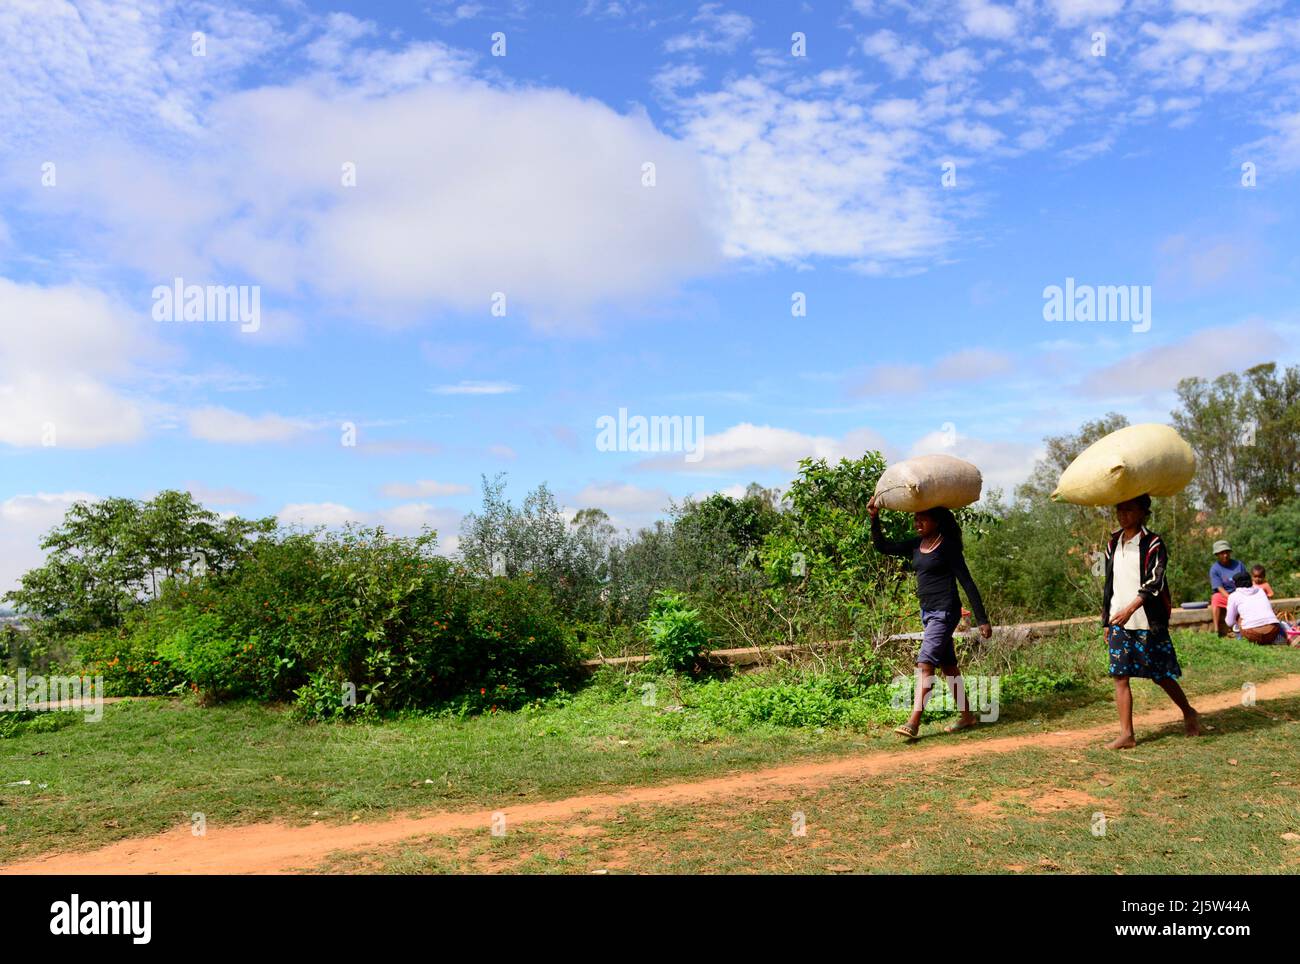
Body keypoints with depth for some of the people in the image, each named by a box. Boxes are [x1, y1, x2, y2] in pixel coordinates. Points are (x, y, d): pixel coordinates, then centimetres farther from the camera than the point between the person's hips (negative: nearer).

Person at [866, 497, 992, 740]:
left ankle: (913, 723, -19)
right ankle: (967, 715, 25)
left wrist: (982, 620, -9)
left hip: (945, 612, -8)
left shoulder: (948, 547, -9)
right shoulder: (915, 546, 10)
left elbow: (967, 583, -8)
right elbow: (882, 546, 8)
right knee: (948, 665, 14)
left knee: (925, 663, -16)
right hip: (928, 612, 8)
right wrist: (874, 518, -9)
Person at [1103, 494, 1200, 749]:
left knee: (1162, 676, 7)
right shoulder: (1113, 544, 11)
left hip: (1147, 622, -5)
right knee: (1120, 676, -1)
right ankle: (1126, 734, 2)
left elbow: (1153, 583, -18)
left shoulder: (1153, 544, -7)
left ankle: (1189, 714, 34)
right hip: (1119, 622, 5)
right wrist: (1107, 622, 14)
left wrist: (1130, 609, -32)